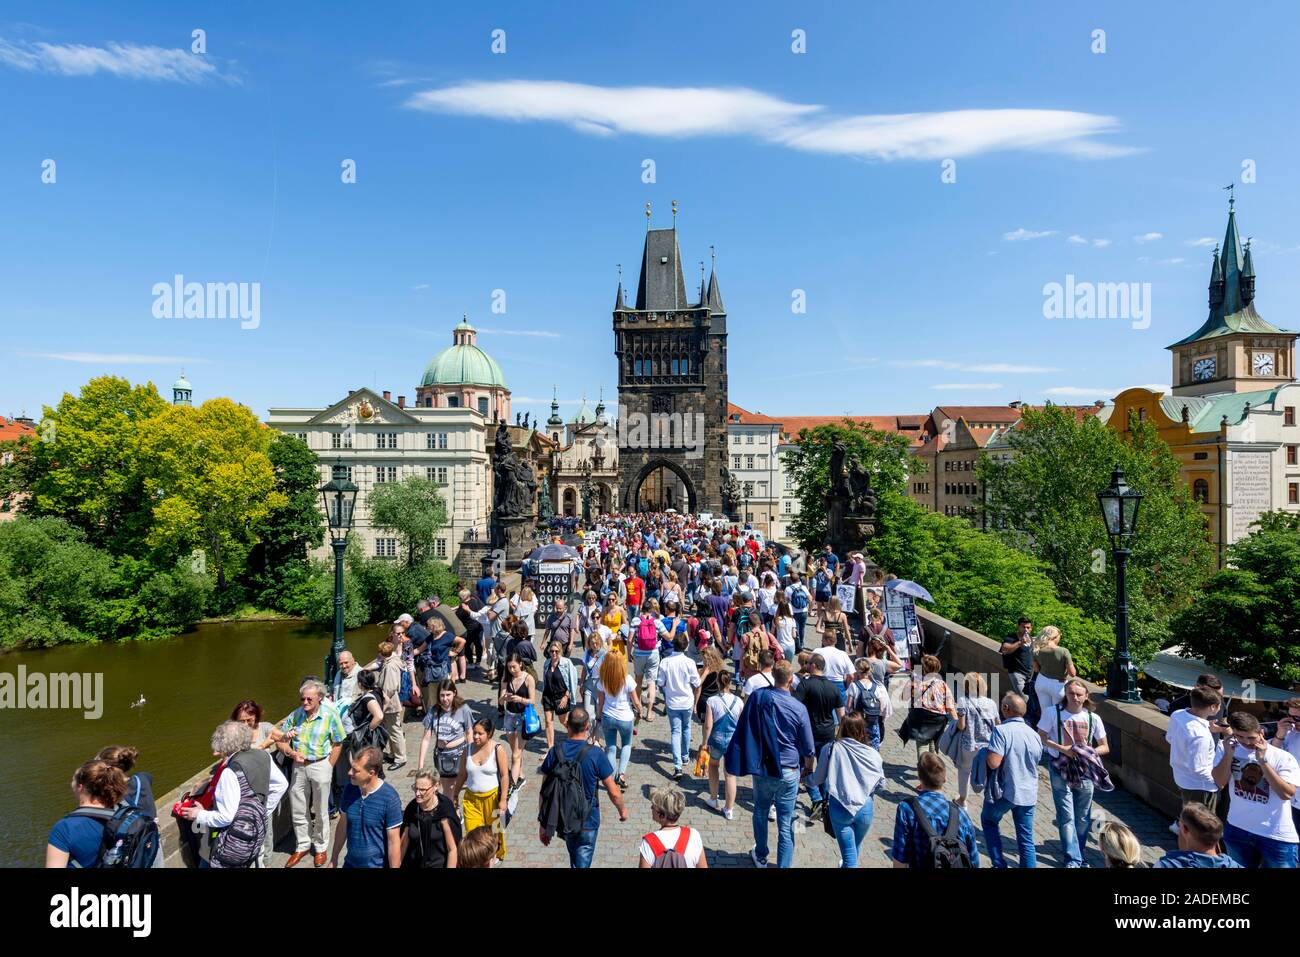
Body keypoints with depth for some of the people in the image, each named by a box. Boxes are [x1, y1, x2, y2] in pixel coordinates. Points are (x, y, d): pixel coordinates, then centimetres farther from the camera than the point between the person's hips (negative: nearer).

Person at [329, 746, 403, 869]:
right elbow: (342, 826, 6)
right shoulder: (349, 790, -8)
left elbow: (394, 842, -17)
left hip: (378, 865, -4)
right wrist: (333, 859, 10)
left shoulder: (389, 798, -23)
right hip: (350, 863, 5)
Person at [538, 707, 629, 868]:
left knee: (575, 860, 28)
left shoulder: (555, 752, -12)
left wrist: (543, 824, 5)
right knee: (582, 862, 10)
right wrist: (622, 809, 7)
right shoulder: (596, 755, -20)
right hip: (587, 822, -4)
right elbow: (613, 792, -12)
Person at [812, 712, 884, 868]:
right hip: (866, 807, 2)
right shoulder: (872, 752, -7)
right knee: (856, 847, 26)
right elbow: (880, 783, 4)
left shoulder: (830, 748, -9)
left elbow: (818, 779, 1)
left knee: (849, 853, 8)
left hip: (840, 808, -2)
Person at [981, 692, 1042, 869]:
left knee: (988, 820, 20)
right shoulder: (1034, 734, 2)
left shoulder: (1001, 731, -20)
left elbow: (993, 763, -26)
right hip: (1029, 794, 5)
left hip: (1005, 791, -5)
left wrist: (986, 753, -6)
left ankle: (999, 864, 17)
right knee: (1026, 839, 14)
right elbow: (1036, 763, 15)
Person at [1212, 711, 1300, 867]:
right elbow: (1219, 782, -9)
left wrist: (1262, 761, -27)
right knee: (1240, 866, 21)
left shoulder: (1283, 758, -13)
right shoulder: (1231, 750, -4)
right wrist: (1228, 754, -20)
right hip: (1237, 830, 3)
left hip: (1277, 837, -3)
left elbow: (1287, 794, -22)